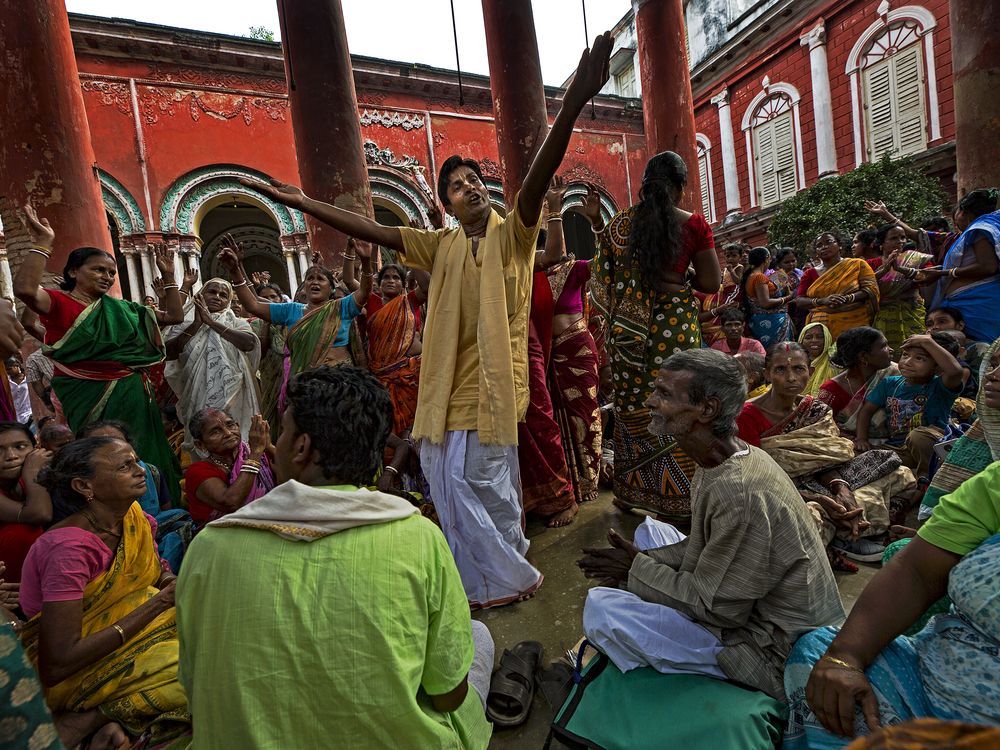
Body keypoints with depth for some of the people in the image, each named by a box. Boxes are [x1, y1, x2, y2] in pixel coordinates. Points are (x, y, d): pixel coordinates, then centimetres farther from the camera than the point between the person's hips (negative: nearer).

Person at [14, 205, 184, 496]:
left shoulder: (119, 307, 13)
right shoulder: (58, 303, -4)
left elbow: (174, 316, 14)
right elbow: (24, 289, -27)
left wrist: (168, 276, 11)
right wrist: (42, 243, -22)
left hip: (133, 393, 6)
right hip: (89, 395, -6)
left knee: (140, 456, 14)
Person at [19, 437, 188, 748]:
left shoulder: (135, 519, -4)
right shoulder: (68, 547, -25)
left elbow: (160, 576, 8)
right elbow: (58, 663, -26)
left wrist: (174, 585, -16)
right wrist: (158, 603, -24)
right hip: (68, 677, -8)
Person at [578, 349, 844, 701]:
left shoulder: (739, 494, -32)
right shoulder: (732, 458, -2)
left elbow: (717, 608, -24)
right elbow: (704, 548, 8)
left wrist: (636, 569, -12)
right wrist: (643, 560, -5)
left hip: (774, 656, -9)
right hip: (749, 607, 9)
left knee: (601, 608, -20)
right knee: (650, 530, 15)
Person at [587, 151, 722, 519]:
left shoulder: (621, 223, 3)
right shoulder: (694, 224, -4)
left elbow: (608, 272, 14)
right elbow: (711, 283, -3)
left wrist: (597, 224, 24)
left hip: (628, 329, 3)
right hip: (675, 325, -3)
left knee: (633, 408, 14)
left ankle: (632, 492, 28)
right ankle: (677, 497, 19)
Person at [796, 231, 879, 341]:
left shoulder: (857, 265, 7)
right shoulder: (810, 273, 10)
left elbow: (871, 290, 0)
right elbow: (799, 300, 2)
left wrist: (846, 298, -16)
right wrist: (823, 301, -14)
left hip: (854, 324, -1)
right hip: (822, 327, 1)